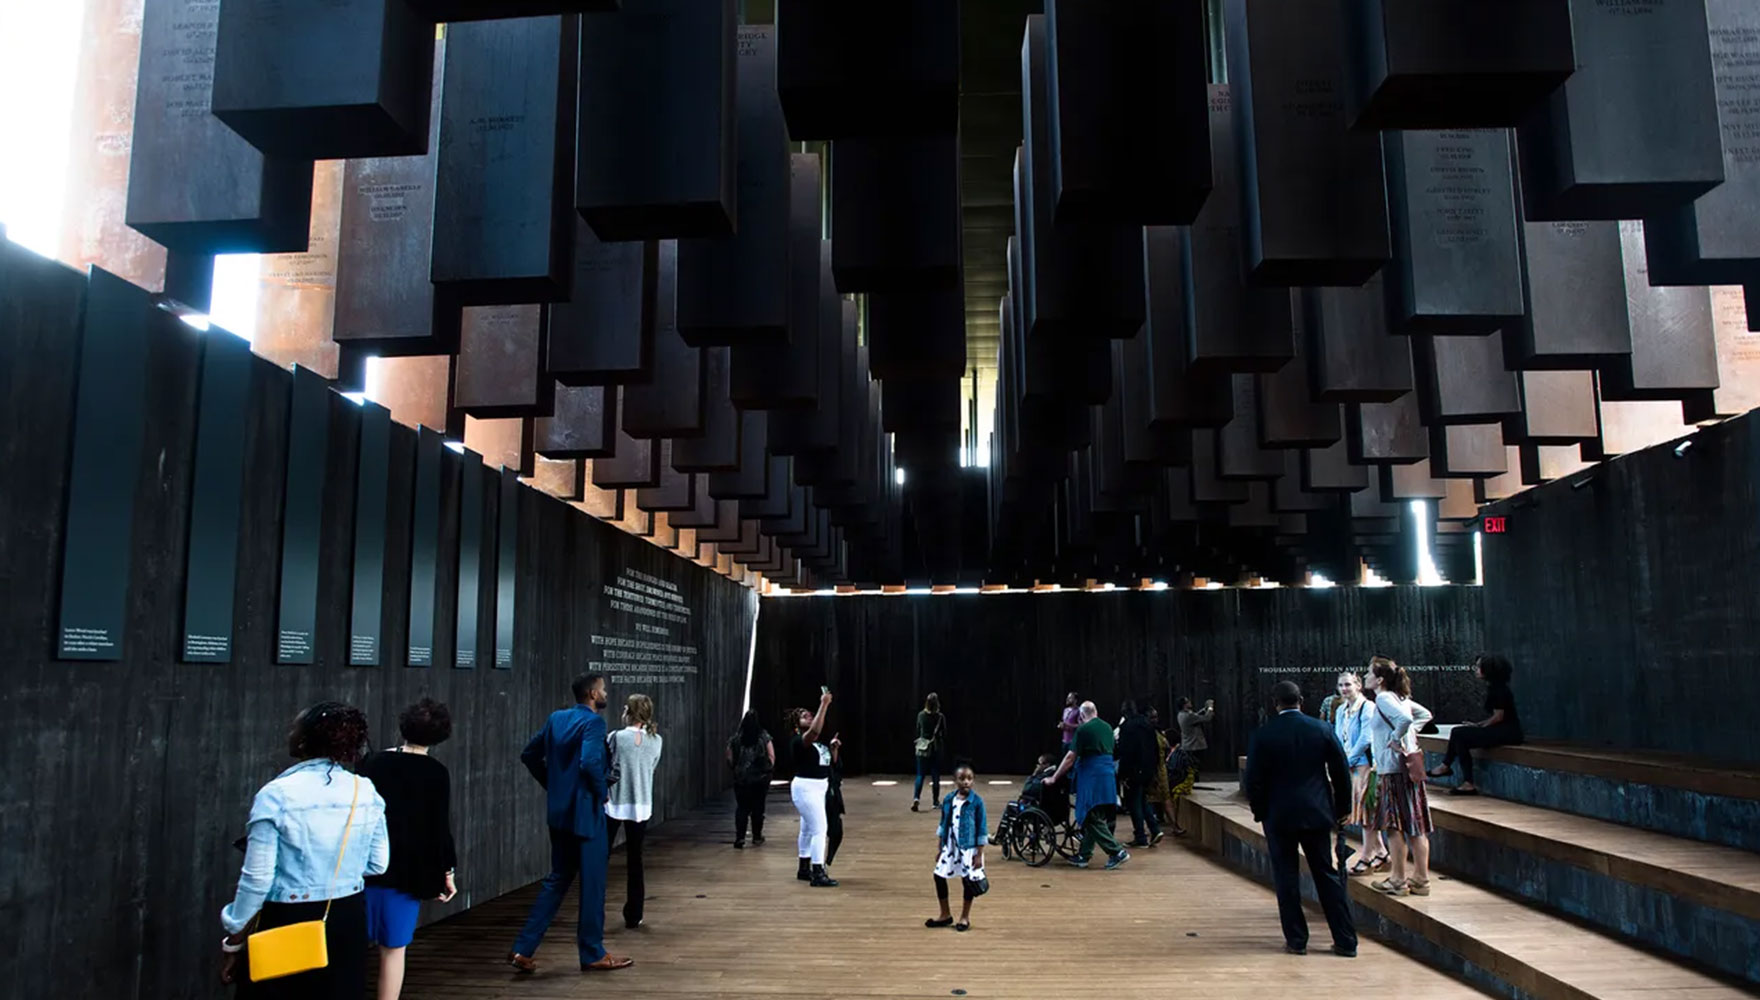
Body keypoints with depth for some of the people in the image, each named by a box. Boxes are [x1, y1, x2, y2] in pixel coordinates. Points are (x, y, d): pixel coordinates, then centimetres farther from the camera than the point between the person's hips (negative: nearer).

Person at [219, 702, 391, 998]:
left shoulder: (276, 795, -15)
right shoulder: (366, 791, -3)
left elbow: (258, 877, -12)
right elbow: (378, 864, 5)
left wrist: (233, 940, 0)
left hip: (288, 922, -4)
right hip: (348, 918, 4)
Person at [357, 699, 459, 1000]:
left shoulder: (373, 762, 1)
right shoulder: (436, 774, -7)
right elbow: (440, 828, -7)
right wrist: (447, 872, 3)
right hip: (407, 872, -2)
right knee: (394, 949, 5)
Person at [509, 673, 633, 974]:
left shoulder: (556, 718, 8)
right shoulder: (593, 722, -16)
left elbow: (529, 754, 13)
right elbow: (590, 762, -29)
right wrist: (601, 793, -13)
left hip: (559, 812, 8)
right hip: (586, 813, -8)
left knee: (557, 880, 17)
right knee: (592, 883, 5)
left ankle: (523, 949, 14)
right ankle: (593, 954, 16)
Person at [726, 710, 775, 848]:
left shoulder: (735, 739, -4)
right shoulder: (764, 737, -4)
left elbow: (730, 759, -4)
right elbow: (772, 757, -5)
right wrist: (768, 771, 9)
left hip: (741, 779, 0)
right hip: (760, 778, 0)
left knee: (741, 807, 5)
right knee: (758, 807, 12)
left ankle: (740, 837, -6)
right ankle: (757, 836, 20)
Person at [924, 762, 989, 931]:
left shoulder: (976, 801, -13)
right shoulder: (948, 800, 0)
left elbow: (982, 830, -10)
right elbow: (942, 825, 10)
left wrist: (979, 854, -11)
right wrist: (939, 848, 10)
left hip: (969, 848, -5)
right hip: (949, 846, 5)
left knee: (968, 881, 3)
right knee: (939, 877, 8)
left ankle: (965, 917, 23)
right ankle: (946, 914, 26)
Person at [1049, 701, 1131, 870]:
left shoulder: (1083, 730, -9)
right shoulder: (1107, 728, 13)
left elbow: (1071, 757, -10)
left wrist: (1054, 778, -1)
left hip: (1091, 777, -8)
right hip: (1109, 773, 8)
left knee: (1092, 819, -3)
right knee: (1091, 818, 13)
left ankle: (1117, 852, -8)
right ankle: (1083, 854, 18)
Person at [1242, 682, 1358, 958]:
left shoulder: (1262, 735, -8)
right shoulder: (1322, 729, -3)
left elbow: (1252, 780, -7)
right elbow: (1342, 772, 1)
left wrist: (1260, 812, 7)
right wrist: (1341, 809, 12)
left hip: (1279, 816, -2)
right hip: (1316, 813, 2)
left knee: (1286, 878, 8)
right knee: (1327, 875, 11)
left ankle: (1296, 940, 12)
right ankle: (1346, 941, 14)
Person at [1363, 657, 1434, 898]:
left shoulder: (1384, 699, -13)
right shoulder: (1399, 697, 14)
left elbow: (1404, 718, -30)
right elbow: (1424, 714, 25)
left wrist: (1395, 739, -16)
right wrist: (1410, 733, 15)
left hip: (1393, 768, -9)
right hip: (1408, 766, 9)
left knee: (1393, 824, -2)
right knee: (1414, 825, 10)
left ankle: (1398, 881, 3)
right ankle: (1421, 879, 15)